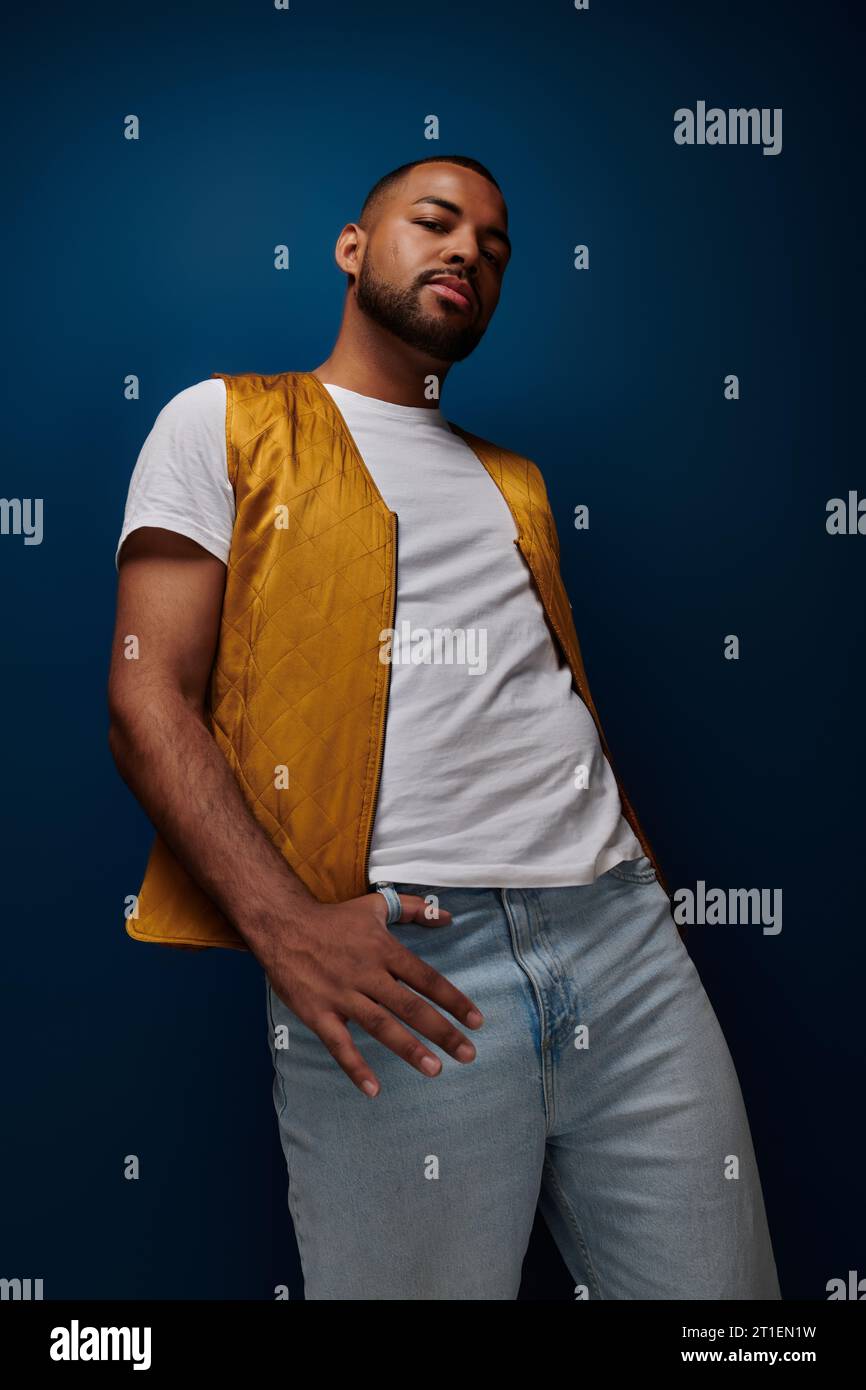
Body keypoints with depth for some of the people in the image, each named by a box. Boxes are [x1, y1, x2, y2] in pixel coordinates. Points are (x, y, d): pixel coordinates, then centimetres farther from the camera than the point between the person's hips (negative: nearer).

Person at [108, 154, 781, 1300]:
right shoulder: (227, 422, 8)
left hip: (623, 927, 5)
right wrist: (284, 926, -16)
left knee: (717, 1284, 8)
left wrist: (652, 894, 9)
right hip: (397, 960, -4)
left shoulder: (514, 478, 24)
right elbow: (148, 699, -3)